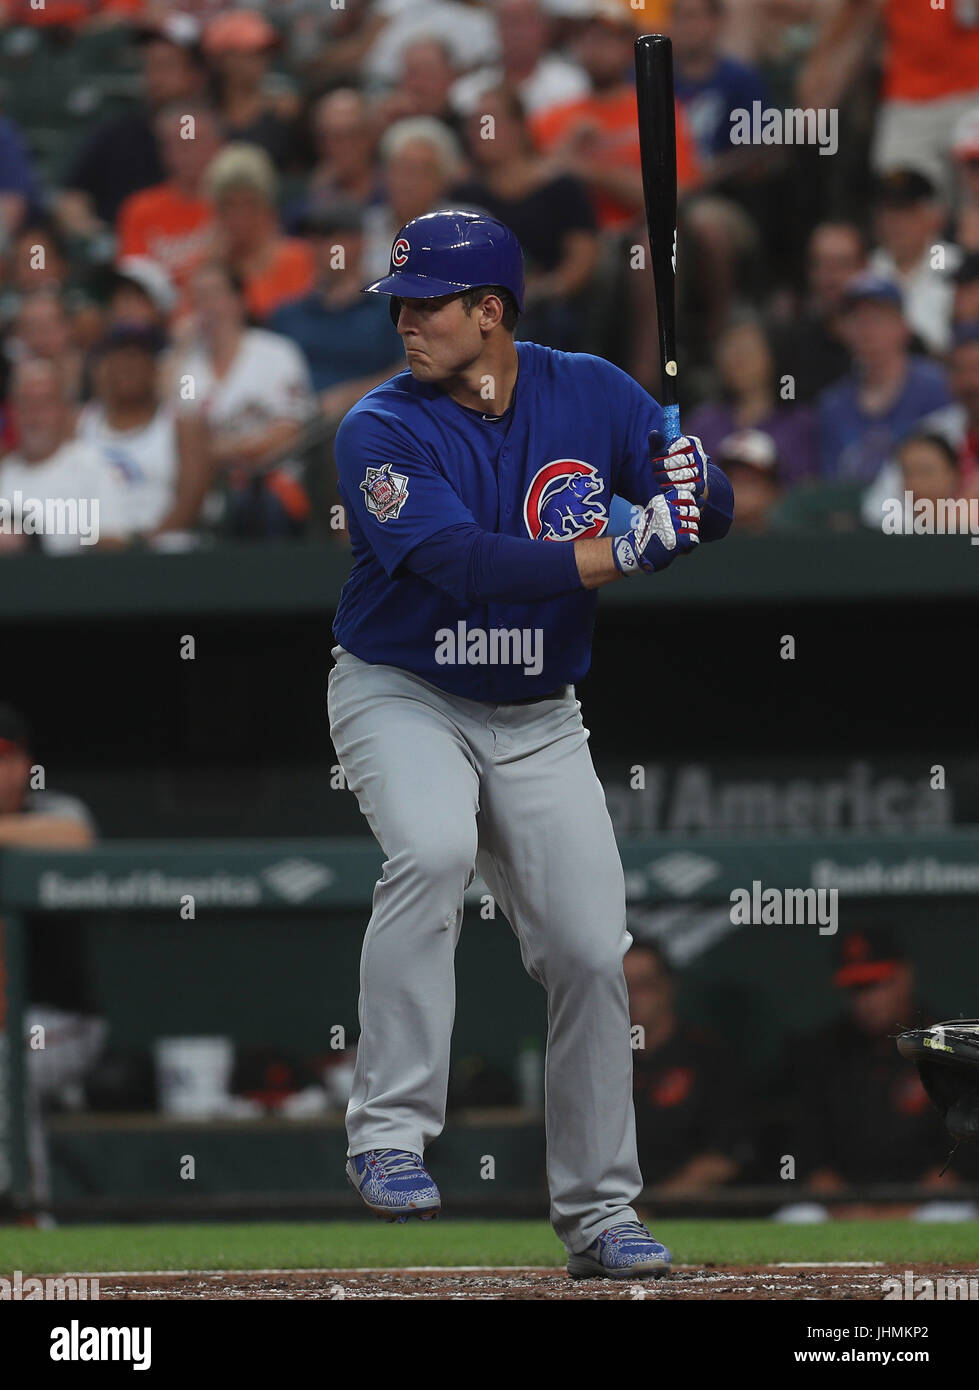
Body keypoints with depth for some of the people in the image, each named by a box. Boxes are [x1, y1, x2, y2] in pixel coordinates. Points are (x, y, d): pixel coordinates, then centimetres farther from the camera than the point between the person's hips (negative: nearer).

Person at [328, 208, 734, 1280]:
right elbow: (463, 562, -31)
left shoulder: (591, 395, -5)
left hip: (537, 719, 4)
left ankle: (598, 1213, 13)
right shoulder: (383, 432, -17)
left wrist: (690, 484, -28)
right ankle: (389, 1132, -28)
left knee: (590, 950, -1)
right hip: (401, 697, -4)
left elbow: (712, 514, -4)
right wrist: (623, 551, -38)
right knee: (433, 850, -33)